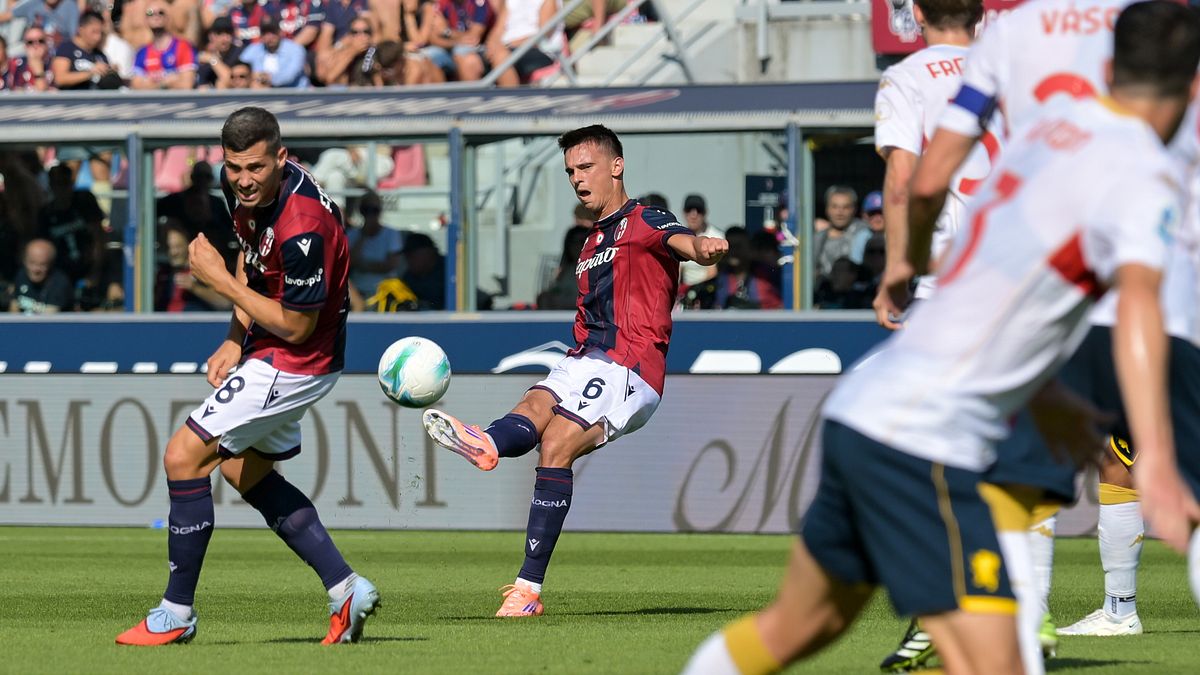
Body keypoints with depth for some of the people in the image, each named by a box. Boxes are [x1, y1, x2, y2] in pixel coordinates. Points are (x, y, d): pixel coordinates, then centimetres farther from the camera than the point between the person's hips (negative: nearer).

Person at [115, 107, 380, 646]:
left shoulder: (302, 226, -33)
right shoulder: (242, 189, -5)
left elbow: (296, 326, -25)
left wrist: (219, 281, -19)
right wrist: (235, 341, 4)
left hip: (296, 362, -10)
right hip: (268, 348, 10)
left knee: (184, 456, -11)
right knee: (246, 473, 21)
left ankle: (175, 615, -1)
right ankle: (346, 588, 19)